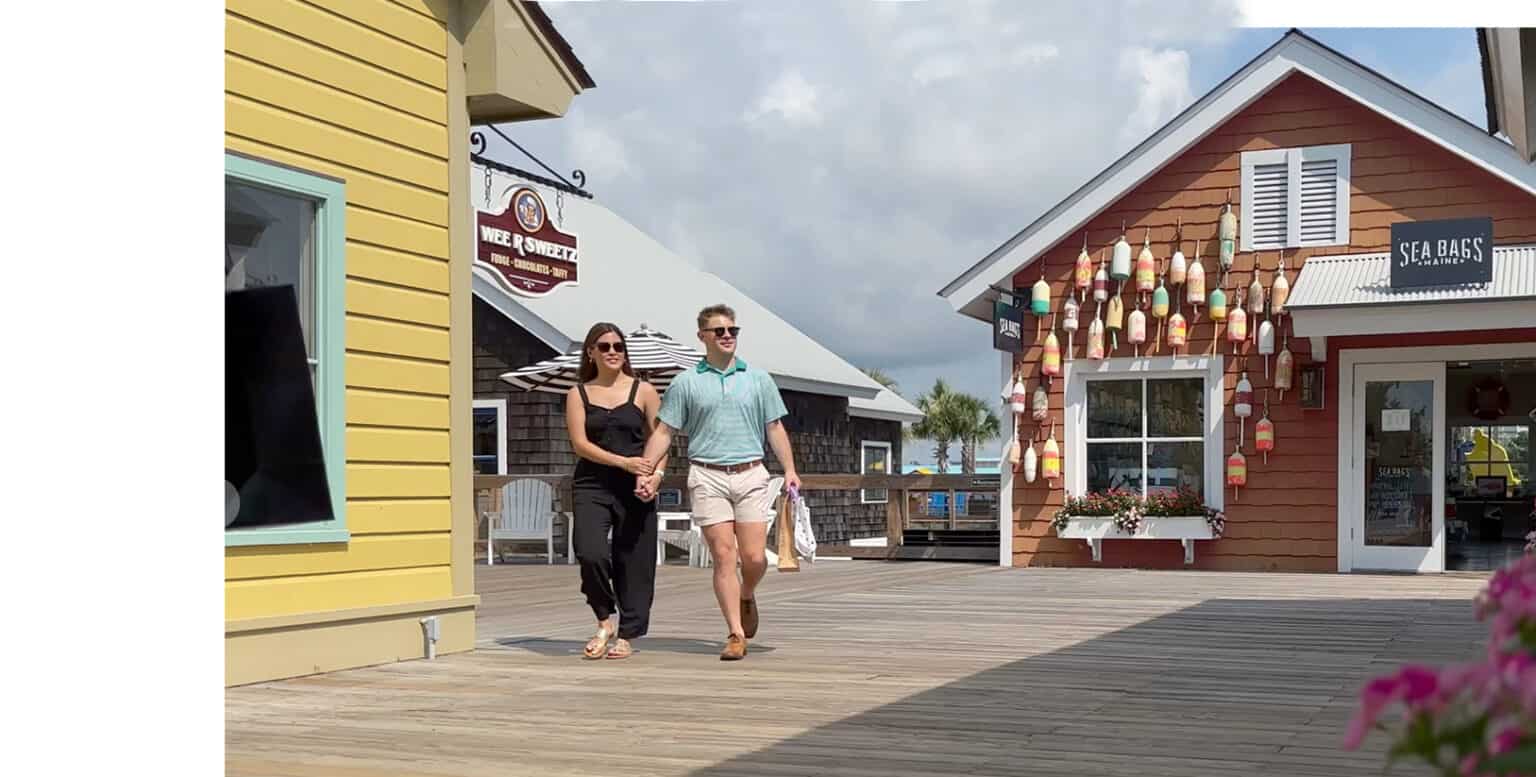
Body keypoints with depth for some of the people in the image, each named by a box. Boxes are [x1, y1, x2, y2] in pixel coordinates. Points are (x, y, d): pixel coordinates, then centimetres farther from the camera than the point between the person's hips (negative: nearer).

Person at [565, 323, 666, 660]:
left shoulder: (643, 391, 8)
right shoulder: (578, 394, 8)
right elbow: (580, 443, -2)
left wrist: (656, 475, -14)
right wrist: (623, 462, -15)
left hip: (635, 489, 0)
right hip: (591, 485, 0)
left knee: (634, 562, -1)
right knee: (590, 553, -18)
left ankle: (626, 635, 13)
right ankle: (605, 622, 4)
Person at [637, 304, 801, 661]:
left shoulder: (758, 379, 12)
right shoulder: (686, 383, 7)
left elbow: (775, 429, 12)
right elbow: (664, 432, 6)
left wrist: (790, 470, 0)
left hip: (751, 474, 1)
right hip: (707, 477, -1)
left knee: (755, 557, -5)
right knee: (724, 556, -5)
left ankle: (747, 598, 28)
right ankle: (736, 634, 0)